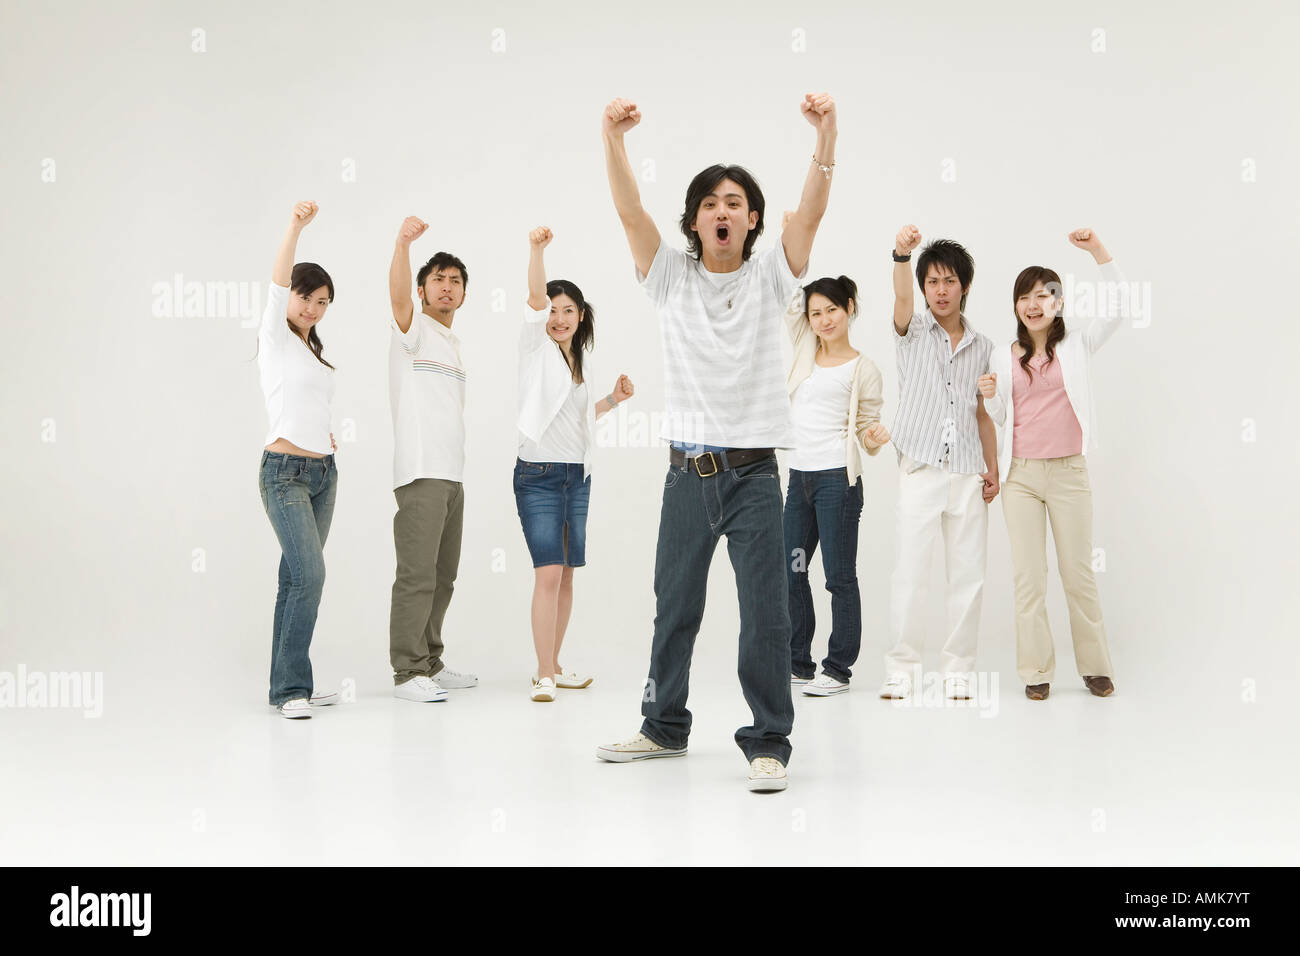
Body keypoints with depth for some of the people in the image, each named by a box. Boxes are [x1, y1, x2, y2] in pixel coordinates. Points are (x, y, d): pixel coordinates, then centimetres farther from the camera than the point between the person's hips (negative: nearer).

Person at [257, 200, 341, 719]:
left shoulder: (315, 349, 19)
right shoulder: (275, 337, -2)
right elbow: (277, 285, -19)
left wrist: (321, 432, 14)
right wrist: (295, 227, -32)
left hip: (323, 471, 8)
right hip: (285, 471, -8)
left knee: (297, 578, 8)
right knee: (309, 574, -18)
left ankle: (289, 685, 12)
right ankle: (291, 688, -13)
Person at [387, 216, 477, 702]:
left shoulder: (454, 346, 23)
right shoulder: (412, 329, 0)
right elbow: (398, 293, -23)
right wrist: (403, 242, -39)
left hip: (452, 475, 8)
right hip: (420, 474, -8)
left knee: (442, 577, 12)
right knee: (417, 575, -10)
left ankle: (430, 663, 20)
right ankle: (407, 672, -5)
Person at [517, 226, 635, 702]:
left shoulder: (580, 360, 17)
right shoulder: (536, 346, 0)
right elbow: (535, 297, -18)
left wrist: (612, 400, 12)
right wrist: (536, 250, -32)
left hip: (578, 476, 6)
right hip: (539, 474, -6)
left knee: (566, 575, 9)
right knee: (548, 573, -14)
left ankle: (553, 667, 18)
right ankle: (544, 675, -10)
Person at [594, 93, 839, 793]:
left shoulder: (769, 277, 4)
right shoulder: (670, 276, 5)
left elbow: (811, 211, -11)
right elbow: (629, 211, -8)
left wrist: (826, 135, -24)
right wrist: (613, 138, -22)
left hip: (754, 473, -2)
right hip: (689, 471, 2)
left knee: (766, 616, -3)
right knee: (674, 609, 14)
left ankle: (768, 742, 9)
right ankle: (665, 726, 31)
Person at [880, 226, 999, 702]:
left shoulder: (982, 346, 15)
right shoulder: (913, 331, 6)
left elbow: (982, 412, 18)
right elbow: (902, 298, -16)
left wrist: (993, 468, 11)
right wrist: (902, 254, -35)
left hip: (968, 474, 3)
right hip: (920, 467, -3)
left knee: (968, 573, 3)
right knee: (910, 570, -5)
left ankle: (958, 668, 12)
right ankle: (901, 667, 5)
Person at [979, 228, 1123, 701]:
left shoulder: (1077, 347, 5)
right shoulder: (1003, 357, 8)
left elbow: (1116, 307, -6)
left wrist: (1098, 251, -13)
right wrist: (991, 397, -8)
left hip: (1068, 472, -1)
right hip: (1020, 475, 1)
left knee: (1079, 572, 5)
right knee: (1028, 575, 2)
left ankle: (1095, 666, 17)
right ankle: (1036, 670, 10)